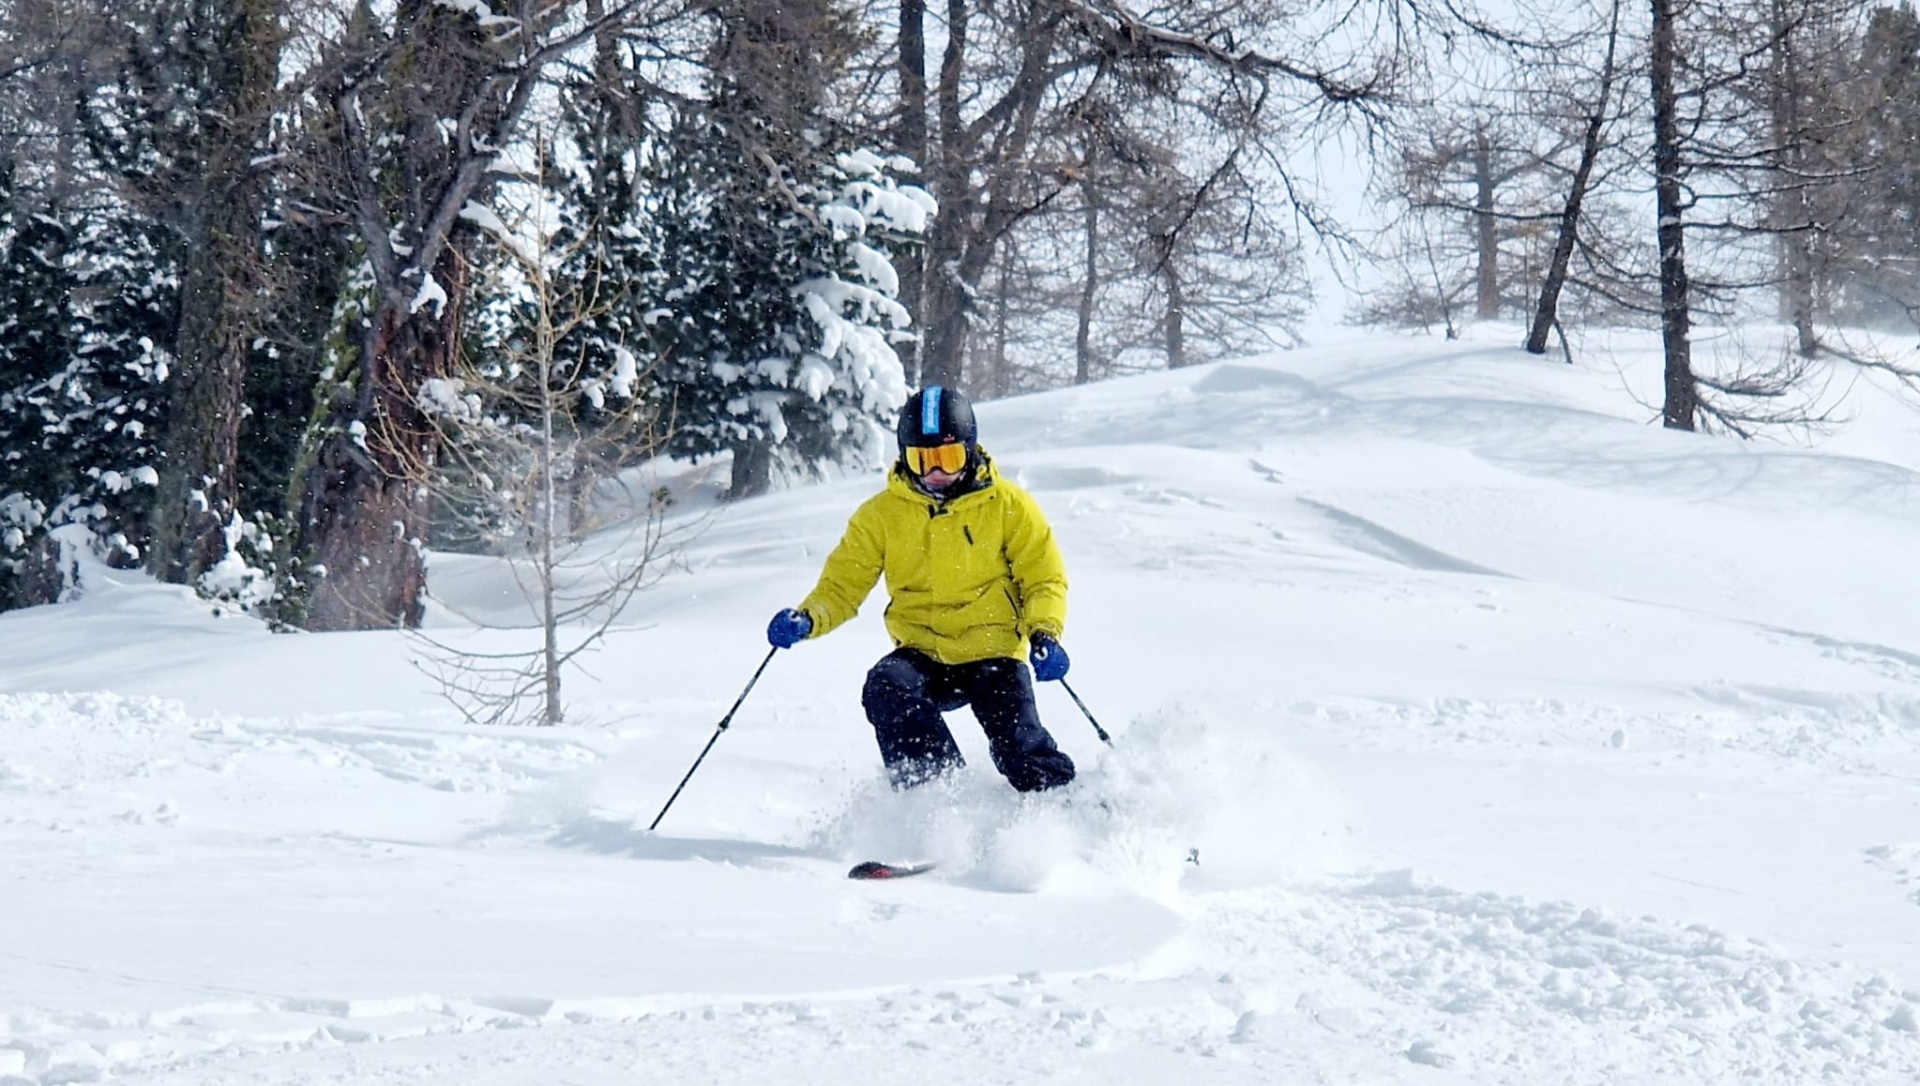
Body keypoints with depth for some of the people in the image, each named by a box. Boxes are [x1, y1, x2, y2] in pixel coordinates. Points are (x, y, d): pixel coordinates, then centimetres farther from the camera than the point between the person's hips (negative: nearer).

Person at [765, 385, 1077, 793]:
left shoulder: (1007, 506, 0)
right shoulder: (881, 515, 4)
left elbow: (1045, 578, 4)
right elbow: (843, 584, 7)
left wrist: (1045, 635, -16)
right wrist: (806, 619, -15)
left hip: (993, 654, -2)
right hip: (922, 656, 2)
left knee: (1023, 753, -21)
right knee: (886, 689, -31)